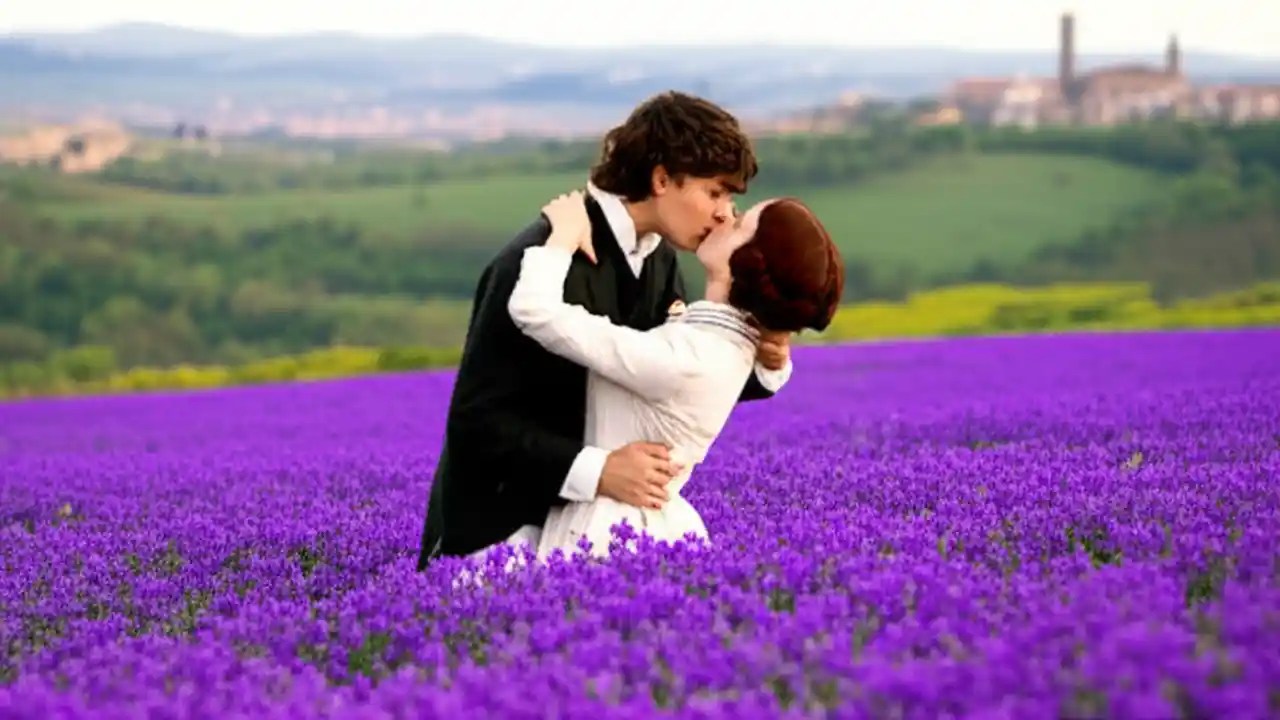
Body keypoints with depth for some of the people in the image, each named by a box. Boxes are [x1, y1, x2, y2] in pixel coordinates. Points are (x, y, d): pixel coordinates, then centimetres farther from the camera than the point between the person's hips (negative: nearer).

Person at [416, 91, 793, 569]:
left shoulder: (657, 259, 2)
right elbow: (476, 423, -25)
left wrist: (765, 367, -9)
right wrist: (596, 471, -36)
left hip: (580, 523, 8)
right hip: (499, 533, -8)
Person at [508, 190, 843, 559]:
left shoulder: (682, 358, -29)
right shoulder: (728, 344, 0)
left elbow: (535, 311, -28)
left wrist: (566, 235, -12)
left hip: (608, 537, -10)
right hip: (653, 528, 10)